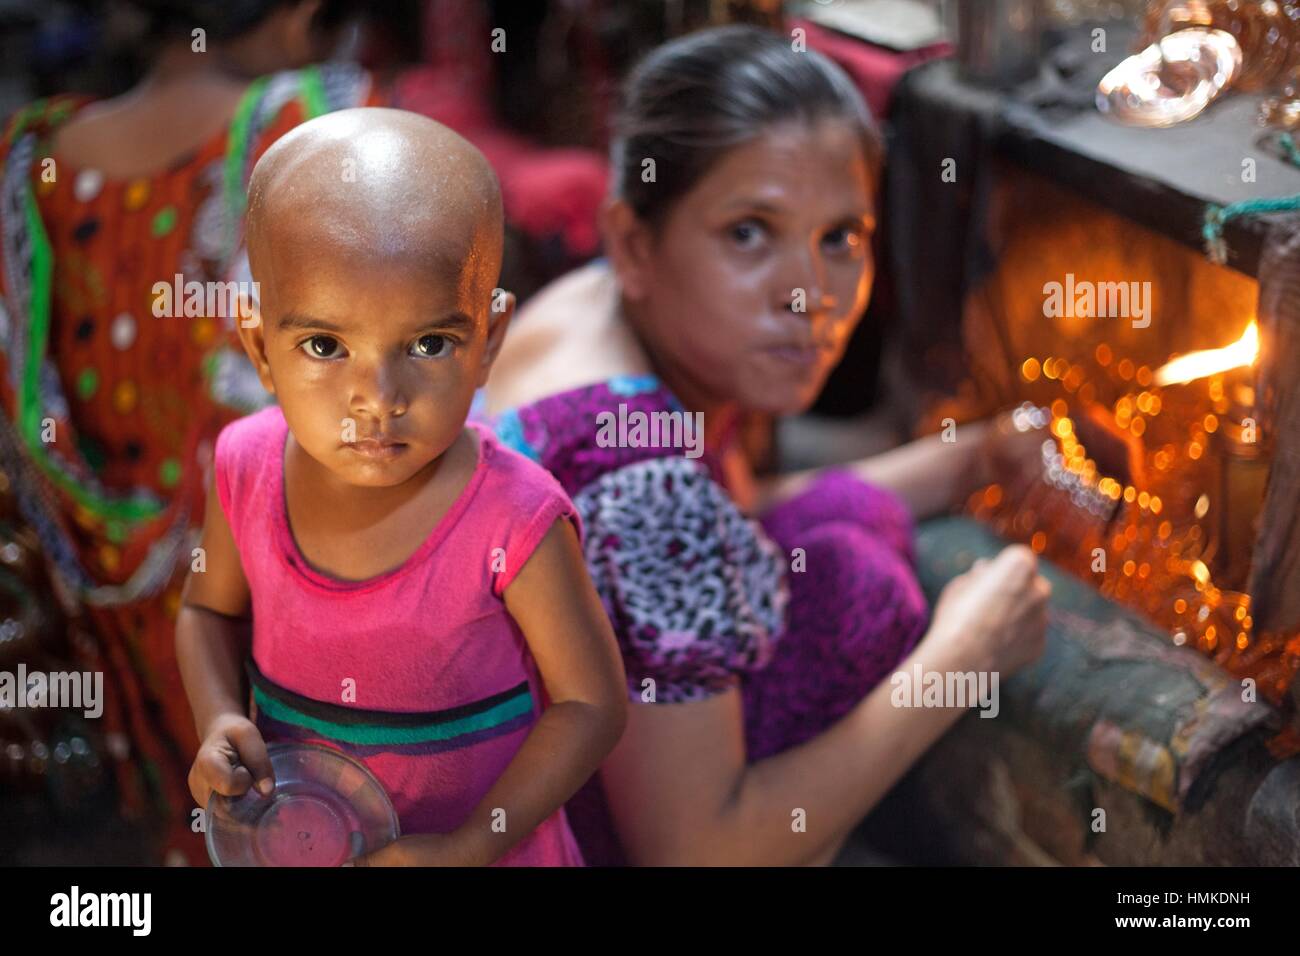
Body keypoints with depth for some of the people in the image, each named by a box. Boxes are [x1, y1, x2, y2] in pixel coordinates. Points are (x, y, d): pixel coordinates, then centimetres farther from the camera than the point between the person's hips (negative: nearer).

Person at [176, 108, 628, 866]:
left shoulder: (517, 525, -27)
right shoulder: (248, 470, -16)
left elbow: (592, 704, -15)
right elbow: (209, 611, 3)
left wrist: (468, 847, -21)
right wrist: (220, 721, -14)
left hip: (477, 842, -3)